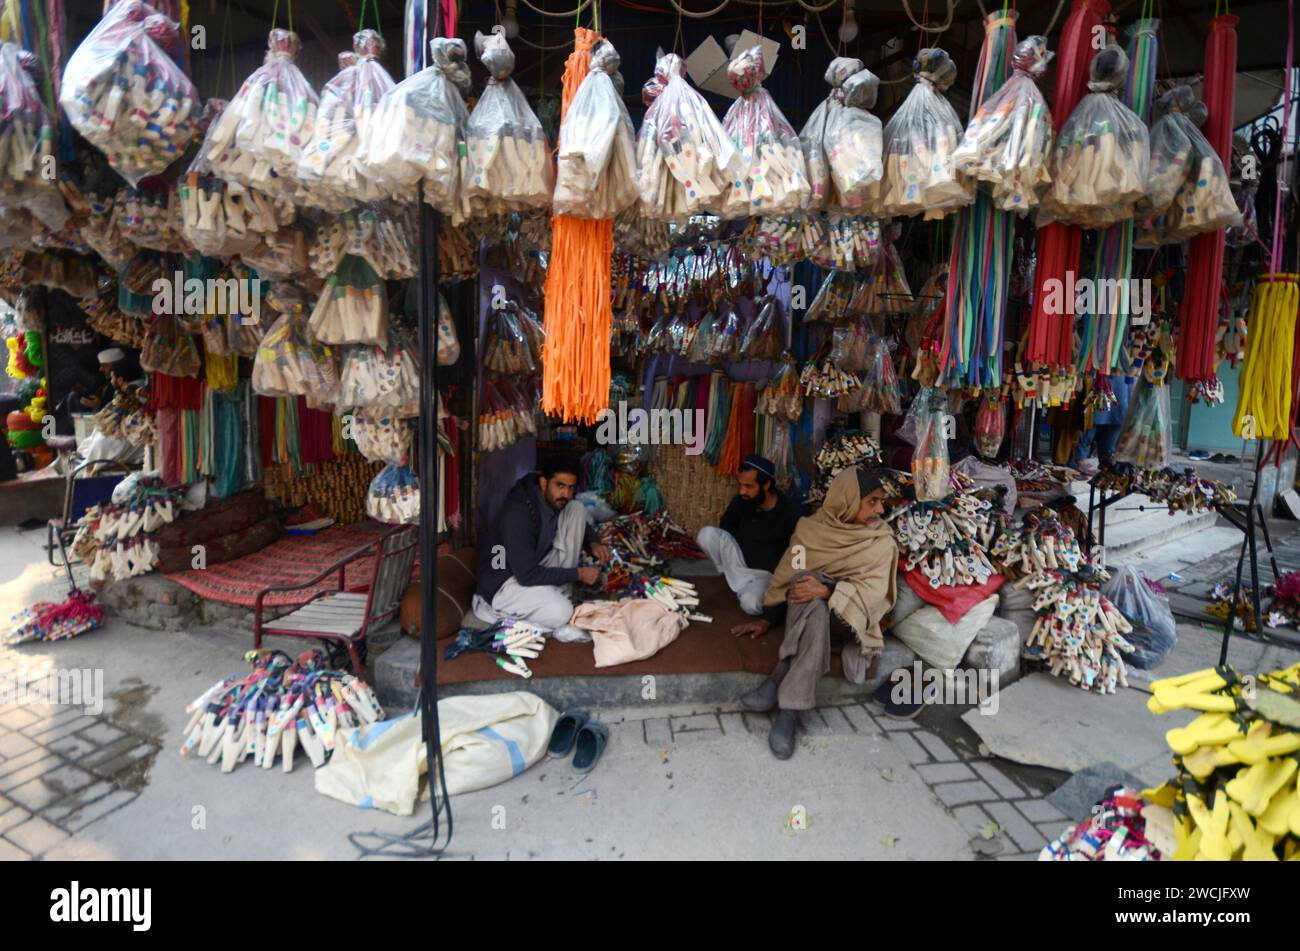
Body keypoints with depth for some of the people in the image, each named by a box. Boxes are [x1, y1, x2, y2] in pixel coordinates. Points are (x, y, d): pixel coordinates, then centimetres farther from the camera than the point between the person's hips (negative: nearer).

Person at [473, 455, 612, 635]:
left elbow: (579, 524, 15)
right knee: (560, 613, -34)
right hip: (502, 585, -8)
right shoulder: (517, 514, -30)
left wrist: (593, 543, -7)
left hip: (535, 568, 8)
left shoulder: (555, 501, -6)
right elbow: (527, 575, -28)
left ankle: (558, 595, -2)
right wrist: (578, 574, -22)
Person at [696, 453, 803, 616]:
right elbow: (725, 528, 11)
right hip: (741, 559, 5)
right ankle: (741, 582, -4)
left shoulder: (791, 514, -21)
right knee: (707, 534, -20)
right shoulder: (741, 501, -9)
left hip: (765, 572, -4)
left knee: (750, 604, -34)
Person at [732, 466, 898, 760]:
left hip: (848, 618, -1)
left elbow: (874, 592, -13)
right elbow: (786, 575, 7)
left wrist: (829, 591, -28)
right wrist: (767, 618, -1)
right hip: (804, 613, 1)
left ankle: (779, 681, -31)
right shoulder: (812, 529, 3)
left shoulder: (883, 542, 0)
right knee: (806, 580, -34)